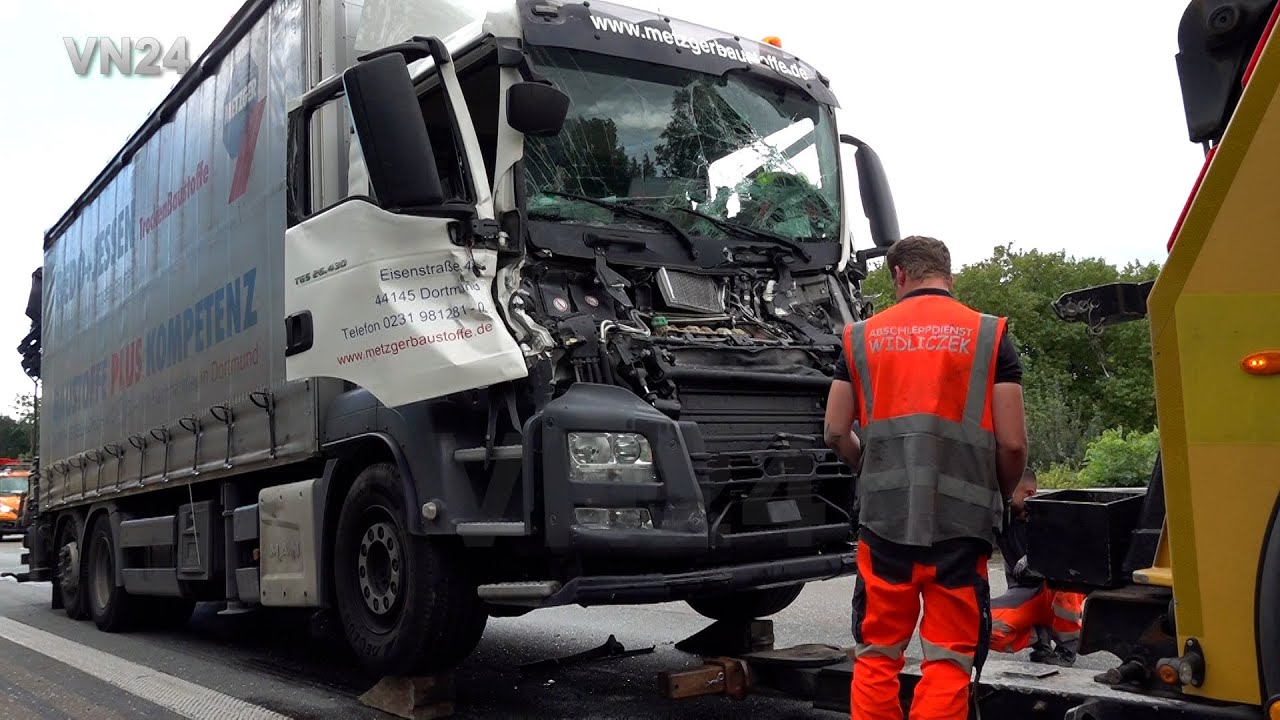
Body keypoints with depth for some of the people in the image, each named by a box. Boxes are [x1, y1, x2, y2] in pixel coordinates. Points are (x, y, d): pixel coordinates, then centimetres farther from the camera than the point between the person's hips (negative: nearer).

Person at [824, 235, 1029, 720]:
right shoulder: (988, 334, 2)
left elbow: (836, 433, 6)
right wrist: (1000, 499, 15)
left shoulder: (863, 336, 7)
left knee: (876, 655, 13)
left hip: (884, 516, 2)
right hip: (960, 518, -1)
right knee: (948, 661, 5)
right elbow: (1012, 443, -3)